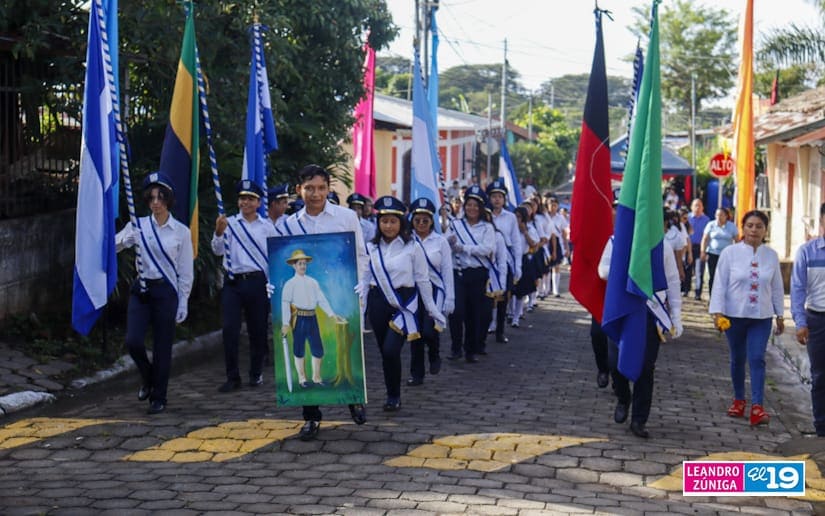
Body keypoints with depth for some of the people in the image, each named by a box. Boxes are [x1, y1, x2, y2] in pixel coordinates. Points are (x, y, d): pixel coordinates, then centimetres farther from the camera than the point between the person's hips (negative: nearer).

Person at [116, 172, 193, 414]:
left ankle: (158, 398, 18)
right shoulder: (138, 226, 4)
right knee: (133, 341, -10)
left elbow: (186, 272, 2)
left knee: (162, 347, 3)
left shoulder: (181, 232, -1)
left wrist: (182, 304, -1)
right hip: (141, 289, 2)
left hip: (166, 291, -2)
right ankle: (148, 378, 22)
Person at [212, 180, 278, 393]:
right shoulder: (230, 223, 5)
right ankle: (232, 377, 2)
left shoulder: (267, 226, 6)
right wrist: (219, 232, -22)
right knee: (230, 329, -5)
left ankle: (256, 374, 23)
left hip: (257, 282, 0)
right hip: (233, 281, 0)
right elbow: (218, 251, -4)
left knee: (258, 330, 8)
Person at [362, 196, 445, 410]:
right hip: (378, 302, 3)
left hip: (404, 302, -3)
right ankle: (391, 395, 22)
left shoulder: (412, 247, -2)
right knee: (384, 352, 8)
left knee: (391, 350, -16)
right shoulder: (371, 248, 6)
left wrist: (433, 311, 5)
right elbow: (364, 280, 9)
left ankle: (394, 396, 1)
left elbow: (423, 280, 3)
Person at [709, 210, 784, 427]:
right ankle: (739, 400, 28)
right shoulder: (730, 253, -6)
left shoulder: (771, 256, 1)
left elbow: (777, 287, 9)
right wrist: (717, 312, -12)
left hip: (761, 317, 0)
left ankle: (757, 407, -14)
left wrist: (780, 315, 13)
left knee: (757, 359, -9)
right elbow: (720, 284, -6)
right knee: (738, 359, 11)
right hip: (735, 315, 0)